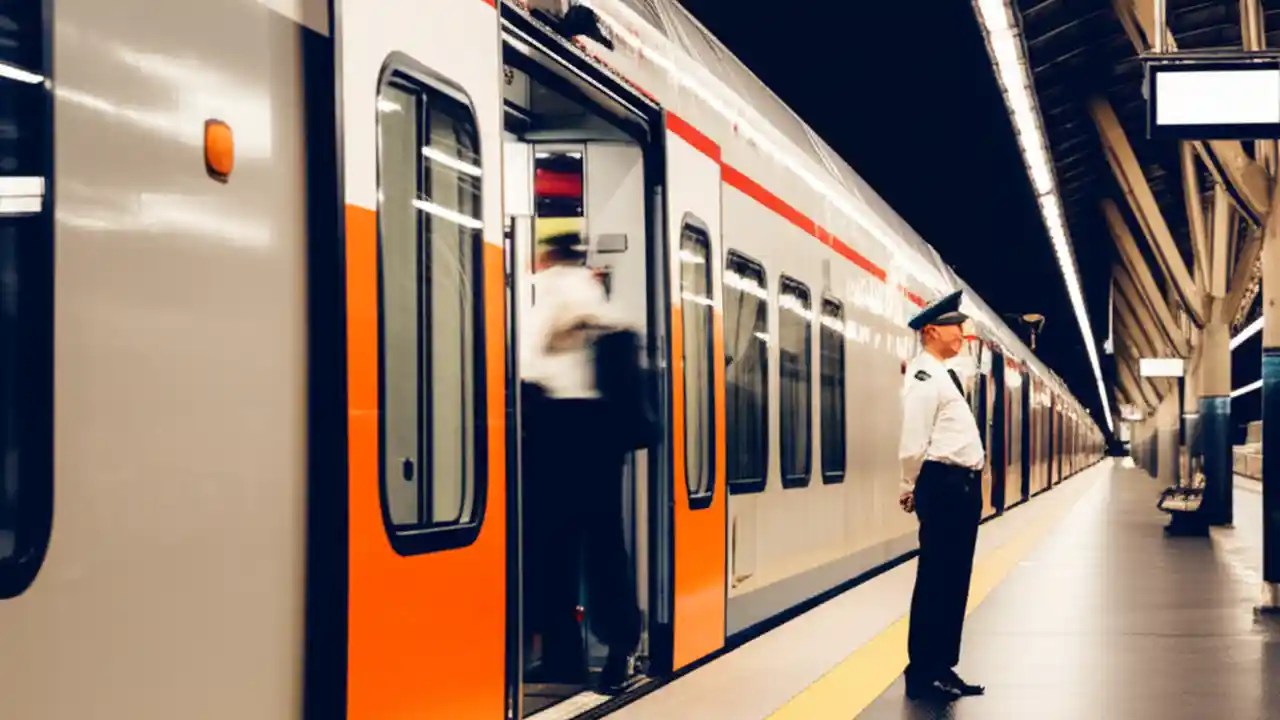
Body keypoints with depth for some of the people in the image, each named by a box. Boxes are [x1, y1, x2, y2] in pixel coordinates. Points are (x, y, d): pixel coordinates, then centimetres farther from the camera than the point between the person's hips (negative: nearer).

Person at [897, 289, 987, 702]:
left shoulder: (944, 375, 17)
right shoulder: (924, 376, -14)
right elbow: (913, 443, -17)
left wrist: (968, 484, 18)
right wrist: (911, 490, -8)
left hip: (963, 485, 10)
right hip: (943, 485, -10)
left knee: (954, 580, 12)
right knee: (936, 580, -5)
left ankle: (942, 669, 18)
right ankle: (924, 674, 1)